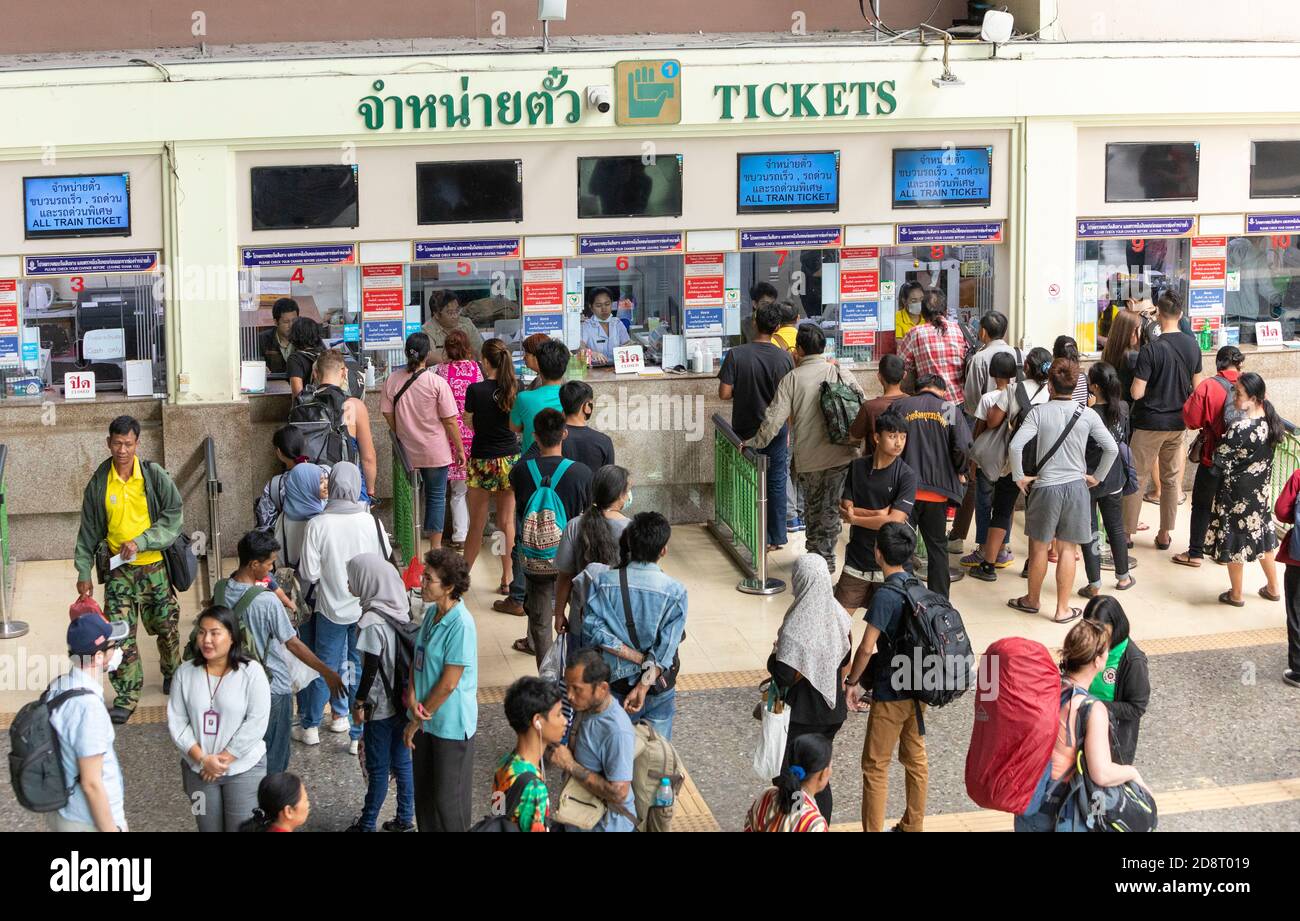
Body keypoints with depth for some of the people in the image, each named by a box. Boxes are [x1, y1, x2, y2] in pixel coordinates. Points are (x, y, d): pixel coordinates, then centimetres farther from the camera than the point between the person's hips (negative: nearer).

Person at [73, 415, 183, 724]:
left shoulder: (154, 475, -8)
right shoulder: (99, 483, -2)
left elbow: (174, 516, -10)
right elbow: (89, 529, 6)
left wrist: (140, 542, -19)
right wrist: (84, 572, 5)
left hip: (154, 566, -1)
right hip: (118, 569, 1)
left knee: (166, 626, 12)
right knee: (120, 633, -6)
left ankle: (172, 673, 39)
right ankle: (126, 697, 2)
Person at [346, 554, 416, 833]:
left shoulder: (372, 622, -23)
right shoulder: (399, 609, 0)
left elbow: (371, 667, -20)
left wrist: (359, 702, -8)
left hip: (380, 705, -7)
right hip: (402, 700, 7)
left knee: (377, 768, 6)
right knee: (402, 762, 16)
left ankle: (367, 824, 19)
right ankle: (405, 820, 26)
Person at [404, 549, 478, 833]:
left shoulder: (461, 625, -23)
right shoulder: (432, 612, 2)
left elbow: (448, 684, -21)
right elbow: (417, 658, 8)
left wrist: (416, 722, -12)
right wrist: (412, 697, -11)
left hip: (451, 723, -8)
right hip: (425, 717, 8)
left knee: (448, 799, 6)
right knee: (424, 790, 20)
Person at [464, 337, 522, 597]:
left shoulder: (475, 390, -14)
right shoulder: (516, 389, -5)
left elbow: (469, 423, -1)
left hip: (482, 461, -3)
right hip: (510, 459, 3)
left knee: (476, 524, 6)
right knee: (507, 522, 9)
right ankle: (507, 578, 13)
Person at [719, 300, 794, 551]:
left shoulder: (736, 355, -16)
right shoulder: (785, 357, -10)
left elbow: (724, 394, -15)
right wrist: (788, 430, 13)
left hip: (746, 431, -1)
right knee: (776, 482, 12)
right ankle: (777, 537, 18)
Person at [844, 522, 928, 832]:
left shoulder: (886, 595, -22)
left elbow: (867, 647, -23)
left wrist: (853, 681, -8)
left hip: (890, 693, -8)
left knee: (875, 766, 4)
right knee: (916, 758, 18)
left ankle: (873, 829, 9)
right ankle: (913, 826, 30)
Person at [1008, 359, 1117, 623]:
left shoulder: (1039, 412, -9)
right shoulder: (1087, 414, -4)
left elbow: (1016, 445, -19)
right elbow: (1112, 448, -5)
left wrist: (1019, 477, -6)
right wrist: (1097, 476, 8)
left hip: (1045, 486, -1)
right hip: (1076, 487, 1)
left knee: (1039, 546, 15)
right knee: (1066, 548, 9)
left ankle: (1032, 600, 31)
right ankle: (1063, 609, 13)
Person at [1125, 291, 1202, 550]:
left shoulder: (1151, 350, -20)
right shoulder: (1192, 345, -2)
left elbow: (1137, 392, -19)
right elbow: (1196, 387, 7)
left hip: (1150, 423, -5)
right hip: (1178, 422, 5)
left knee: (1138, 478, 5)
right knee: (1171, 478, 14)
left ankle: (1127, 532, 11)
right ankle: (1165, 534, 20)